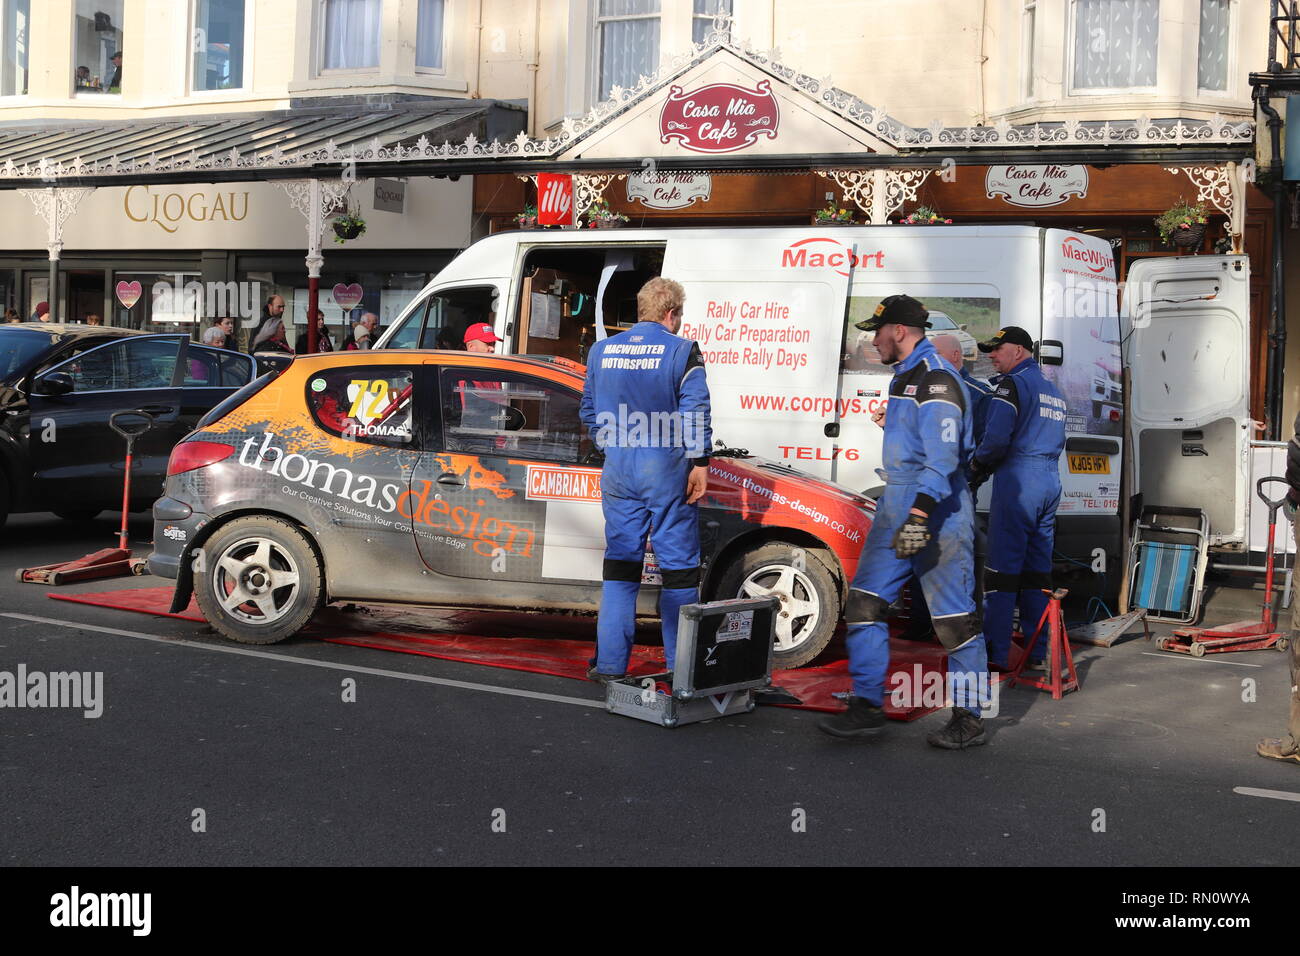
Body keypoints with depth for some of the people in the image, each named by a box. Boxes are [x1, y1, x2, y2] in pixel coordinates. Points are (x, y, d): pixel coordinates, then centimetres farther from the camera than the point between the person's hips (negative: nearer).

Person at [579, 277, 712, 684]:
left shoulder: (602, 350, 9)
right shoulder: (682, 351, -6)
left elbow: (589, 413, 16)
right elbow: (695, 413, -11)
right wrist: (700, 463, -6)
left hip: (618, 471, 4)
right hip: (667, 471, -4)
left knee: (620, 562, 10)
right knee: (678, 564, 5)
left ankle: (610, 663, 9)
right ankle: (680, 667, 8)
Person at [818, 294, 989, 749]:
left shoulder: (936, 379, -14)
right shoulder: (904, 376, 17)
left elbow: (943, 454, -24)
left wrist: (920, 513, -33)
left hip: (937, 508, -10)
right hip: (895, 506, 10)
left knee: (954, 617, -3)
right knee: (865, 601, 6)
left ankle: (968, 719, 7)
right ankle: (867, 705, 11)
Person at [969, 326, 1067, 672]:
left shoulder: (1013, 384, -8)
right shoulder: (1054, 393, 19)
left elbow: (996, 438, -19)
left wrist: (977, 467, -1)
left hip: (1017, 482, -8)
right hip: (1050, 483, 8)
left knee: (1002, 568, -6)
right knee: (1038, 569, 11)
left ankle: (996, 653, -6)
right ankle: (1036, 652, 14)